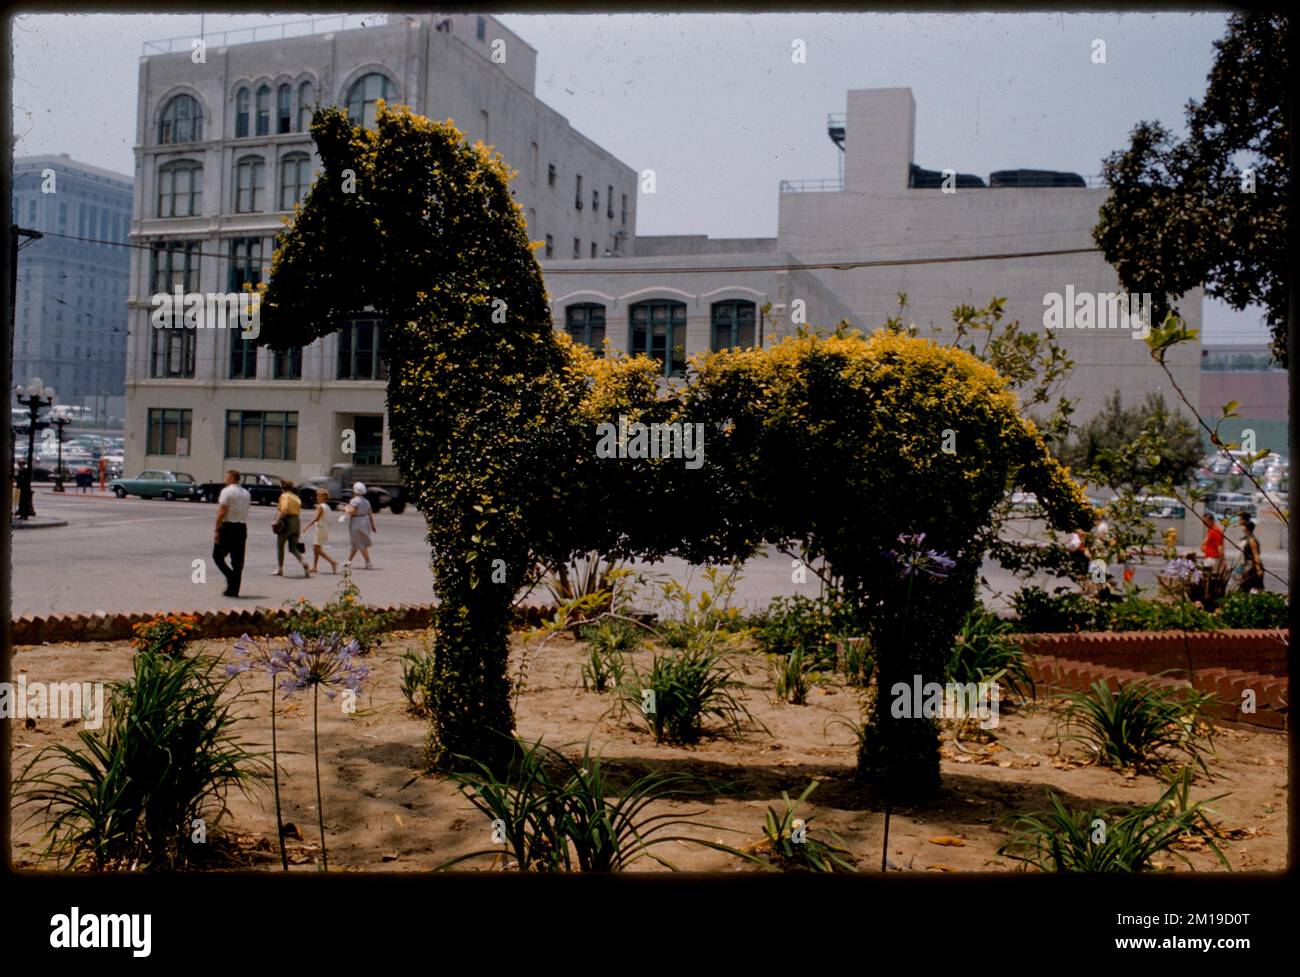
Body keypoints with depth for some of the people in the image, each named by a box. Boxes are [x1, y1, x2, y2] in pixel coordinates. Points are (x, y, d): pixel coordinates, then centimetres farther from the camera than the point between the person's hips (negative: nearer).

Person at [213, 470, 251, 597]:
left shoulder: (227, 491, -9)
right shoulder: (246, 493, 13)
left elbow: (222, 512, -15)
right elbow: (245, 512, 12)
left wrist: (216, 530, -13)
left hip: (228, 527, -6)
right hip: (242, 528, 6)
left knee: (218, 555, 6)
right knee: (238, 561, 7)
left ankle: (230, 576, -13)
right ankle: (234, 590, 9)